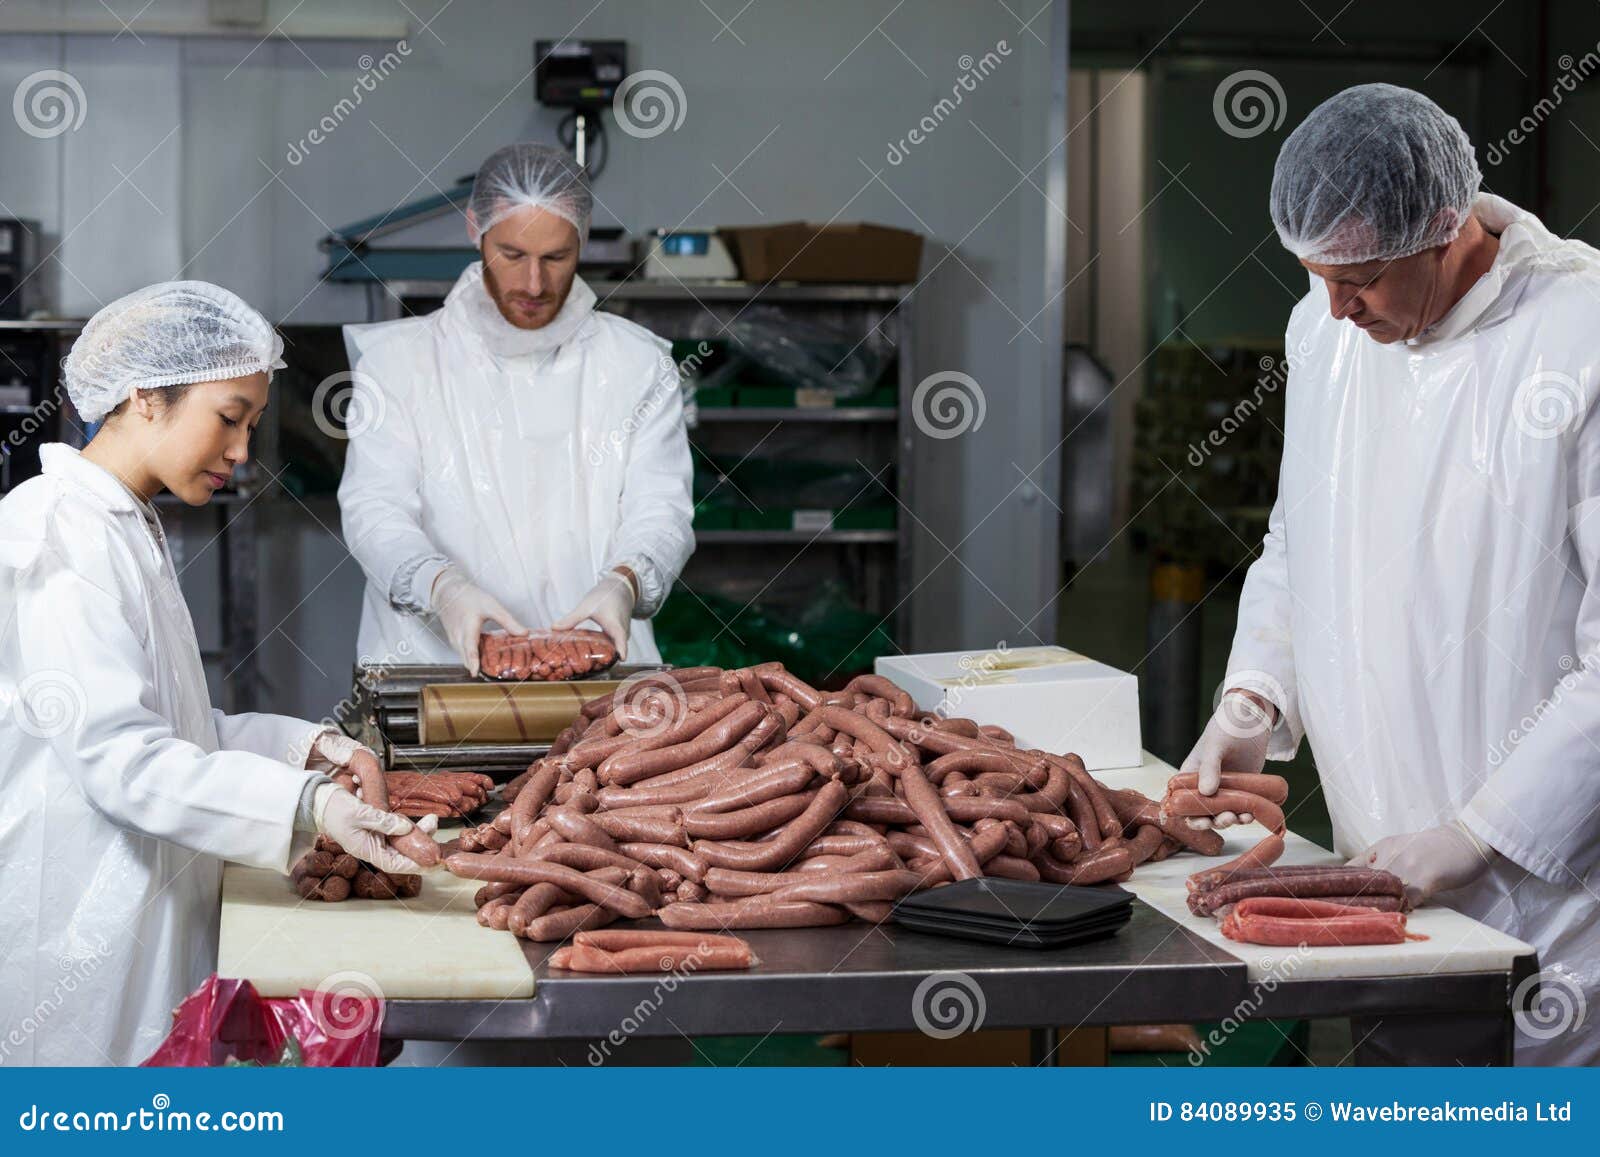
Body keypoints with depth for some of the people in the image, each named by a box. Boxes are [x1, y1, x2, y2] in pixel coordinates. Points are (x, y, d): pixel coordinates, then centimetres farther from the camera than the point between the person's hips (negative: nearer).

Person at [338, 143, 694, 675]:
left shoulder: (638, 365, 13)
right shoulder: (399, 358, 9)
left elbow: (660, 511, 4)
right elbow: (374, 511, -1)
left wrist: (623, 584, -19)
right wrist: (442, 587, -22)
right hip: (434, 664, 0)